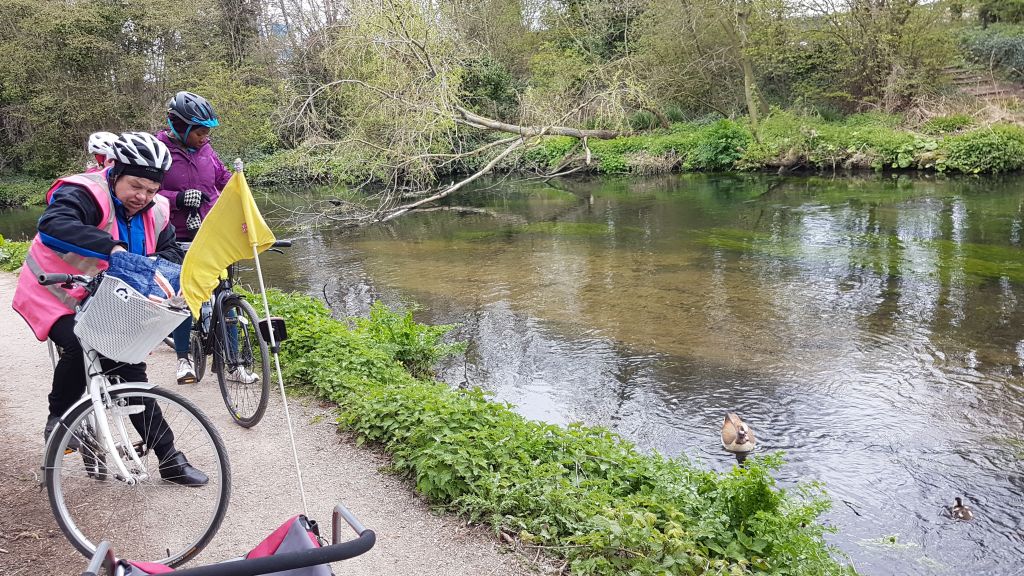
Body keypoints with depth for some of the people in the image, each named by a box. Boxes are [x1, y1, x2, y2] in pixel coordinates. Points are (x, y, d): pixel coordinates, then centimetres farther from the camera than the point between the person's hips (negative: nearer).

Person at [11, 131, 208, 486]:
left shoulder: (155, 213, -2)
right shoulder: (84, 195, -23)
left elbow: (170, 252, 0)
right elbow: (52, 226, -42)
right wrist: (110, 247, -54)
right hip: (55, 297, -6)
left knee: (129, 369, 3)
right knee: (81, 348, -34)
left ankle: (169, 458, 9)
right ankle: (58, 420, -3)